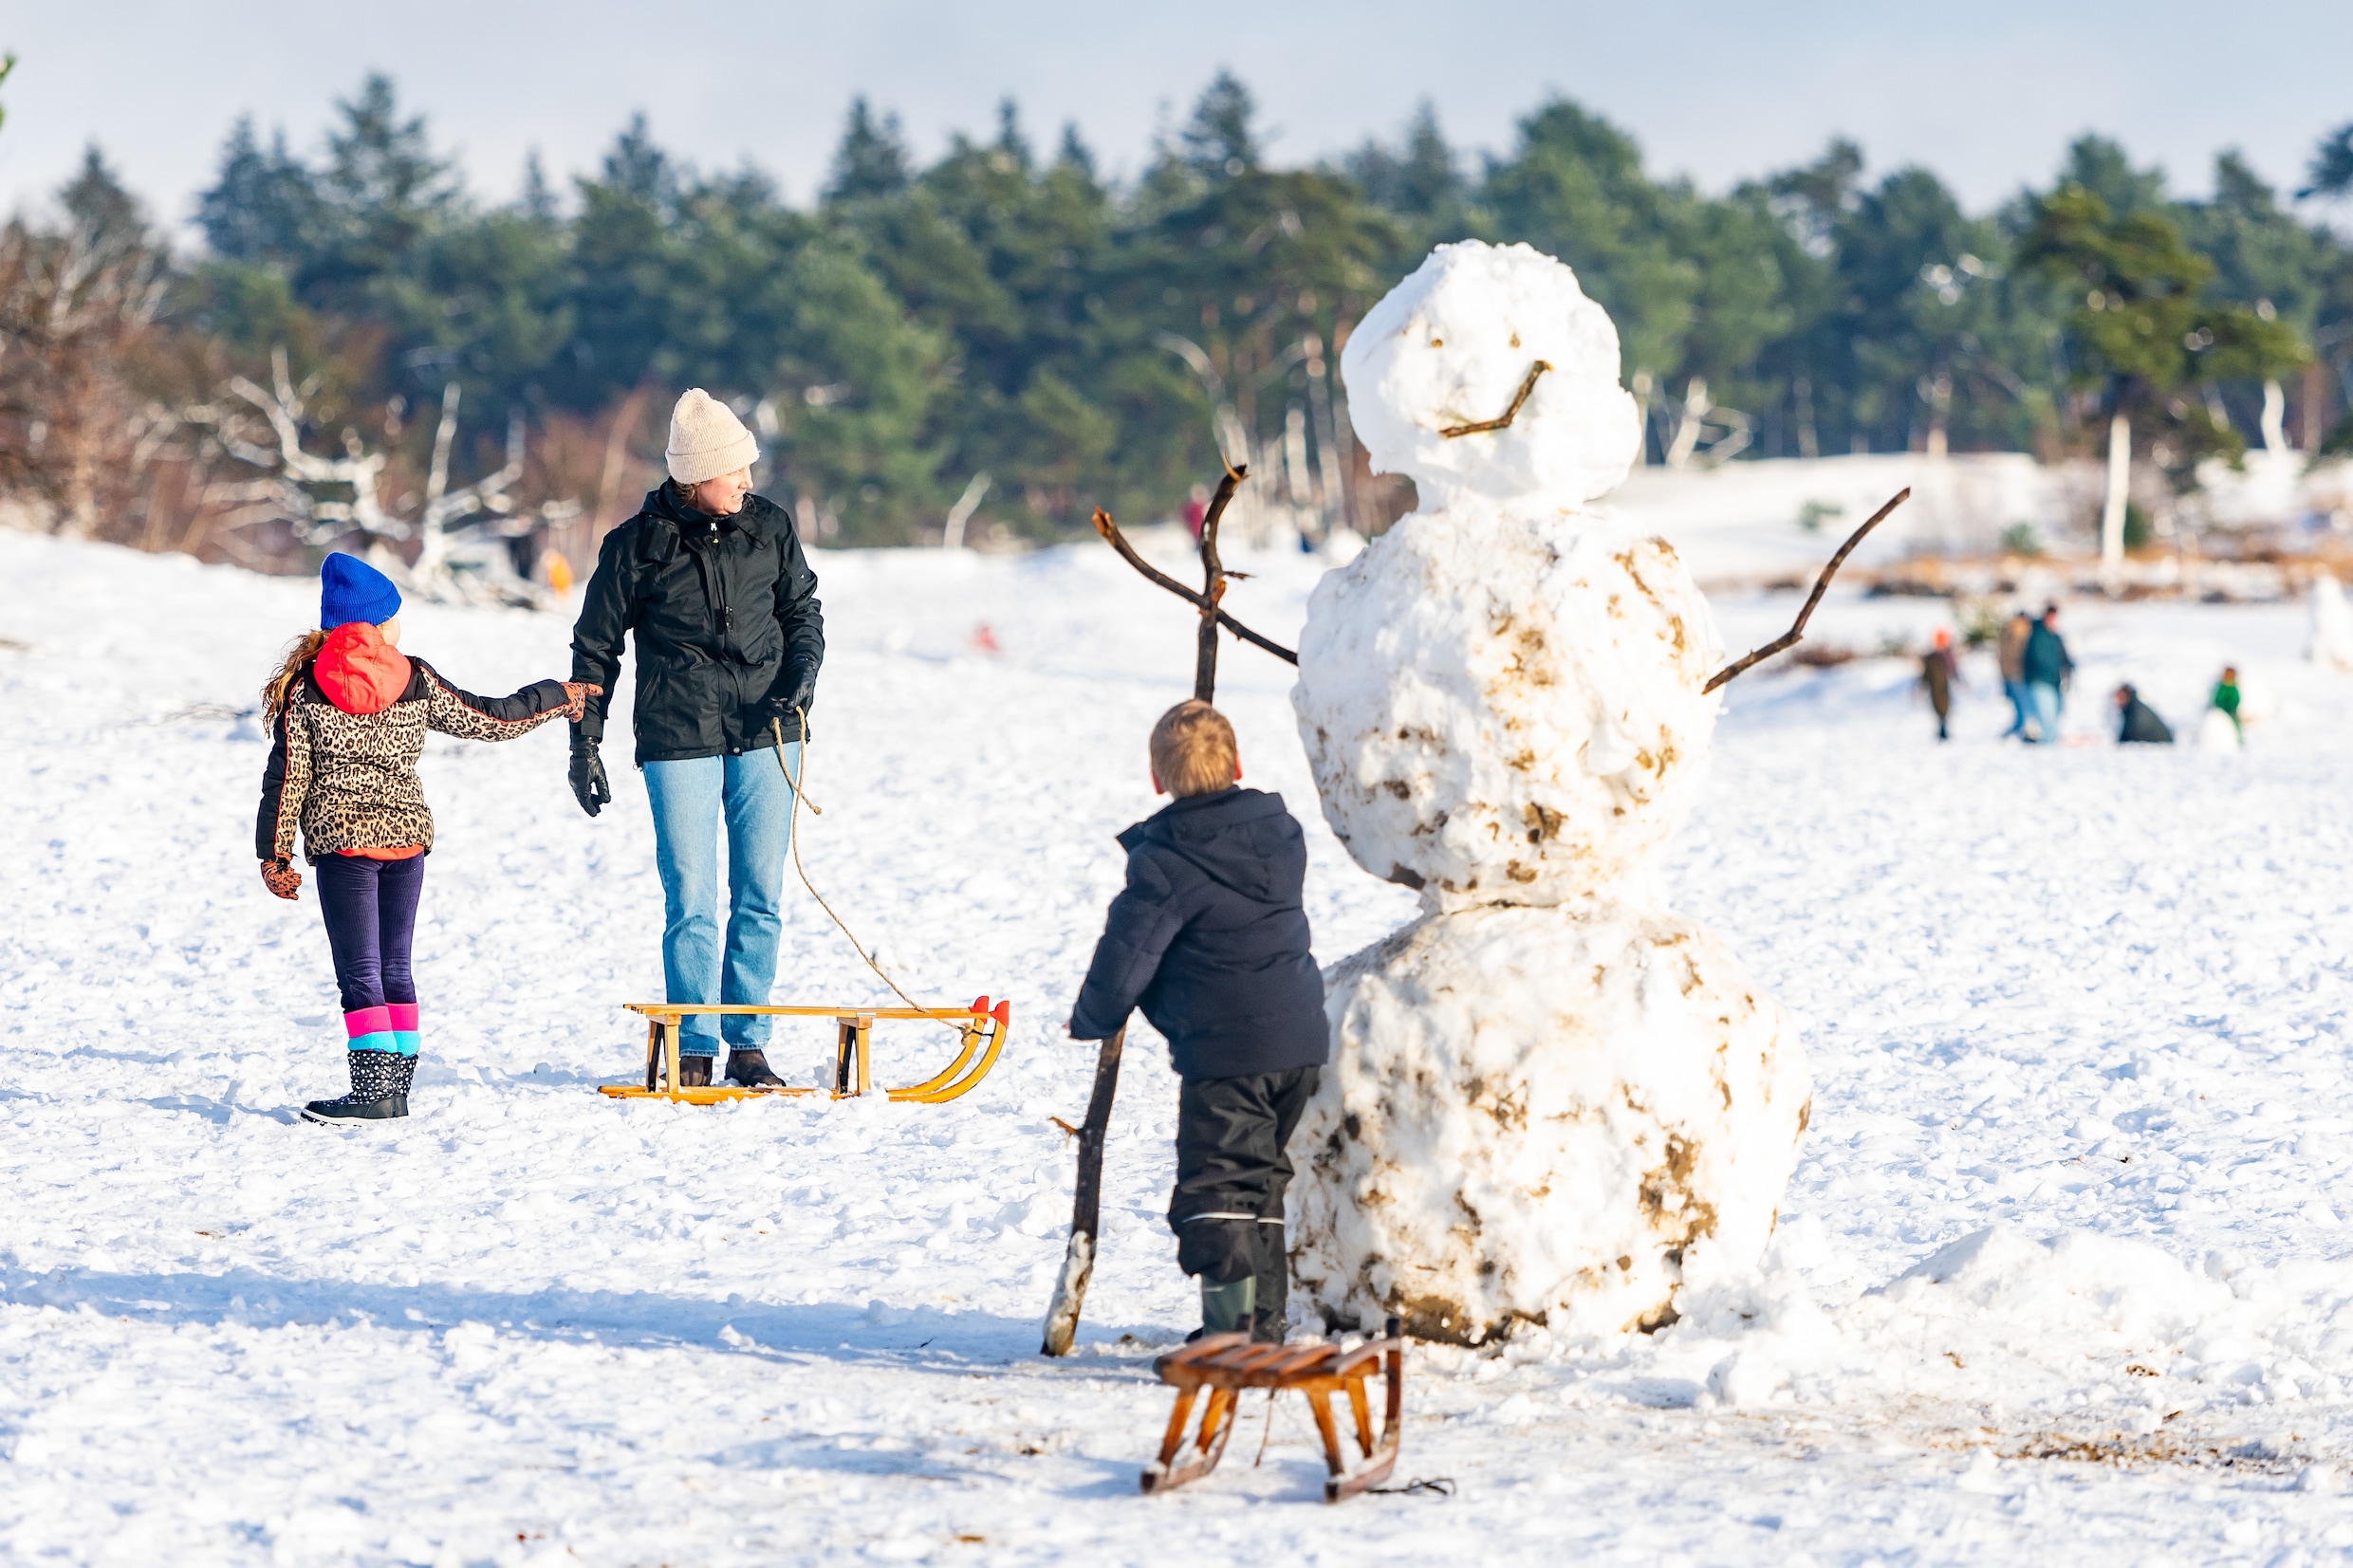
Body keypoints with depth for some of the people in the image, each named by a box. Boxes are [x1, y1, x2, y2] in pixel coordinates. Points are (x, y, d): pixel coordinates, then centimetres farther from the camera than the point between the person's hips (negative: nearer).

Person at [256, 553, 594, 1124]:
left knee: (358, 971, -3)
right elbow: (489, 720, 5)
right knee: (394, 965, 12)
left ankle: (373, 1090, -11)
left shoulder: (304, 689, -5)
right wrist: (557, 696, 20)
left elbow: (289, 777, -4)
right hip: (407, 839, 3)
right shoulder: (416, 680, 0)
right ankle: (396, 1085, 12)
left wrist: (276, 852, 2)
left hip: (341, 842, -3)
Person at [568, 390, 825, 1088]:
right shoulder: (637, 545, -5)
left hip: (765, 739, 2)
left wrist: (800, 679, -5)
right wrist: (584, 744, 2)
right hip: (679, 742, -2)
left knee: (760, 897, 3)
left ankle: (748, 1044, 12)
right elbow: (595, 647, 5)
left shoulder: (770, 527, 2)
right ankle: (694, 1051, 6)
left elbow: (803, 610, 14)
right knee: (691, 902, -3)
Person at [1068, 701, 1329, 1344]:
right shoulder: (1281, 833, 7)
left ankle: (1232, 1326, -13)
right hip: (1302, 1039, 7)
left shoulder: (1164, 863, -14)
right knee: (1262, 1178, 19)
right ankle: (1267, 1320, 23)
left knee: (1214, 1187, -4)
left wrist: (1090, 1020, 7)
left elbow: (1124, 959, -14)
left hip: (1225, 1050, -7)